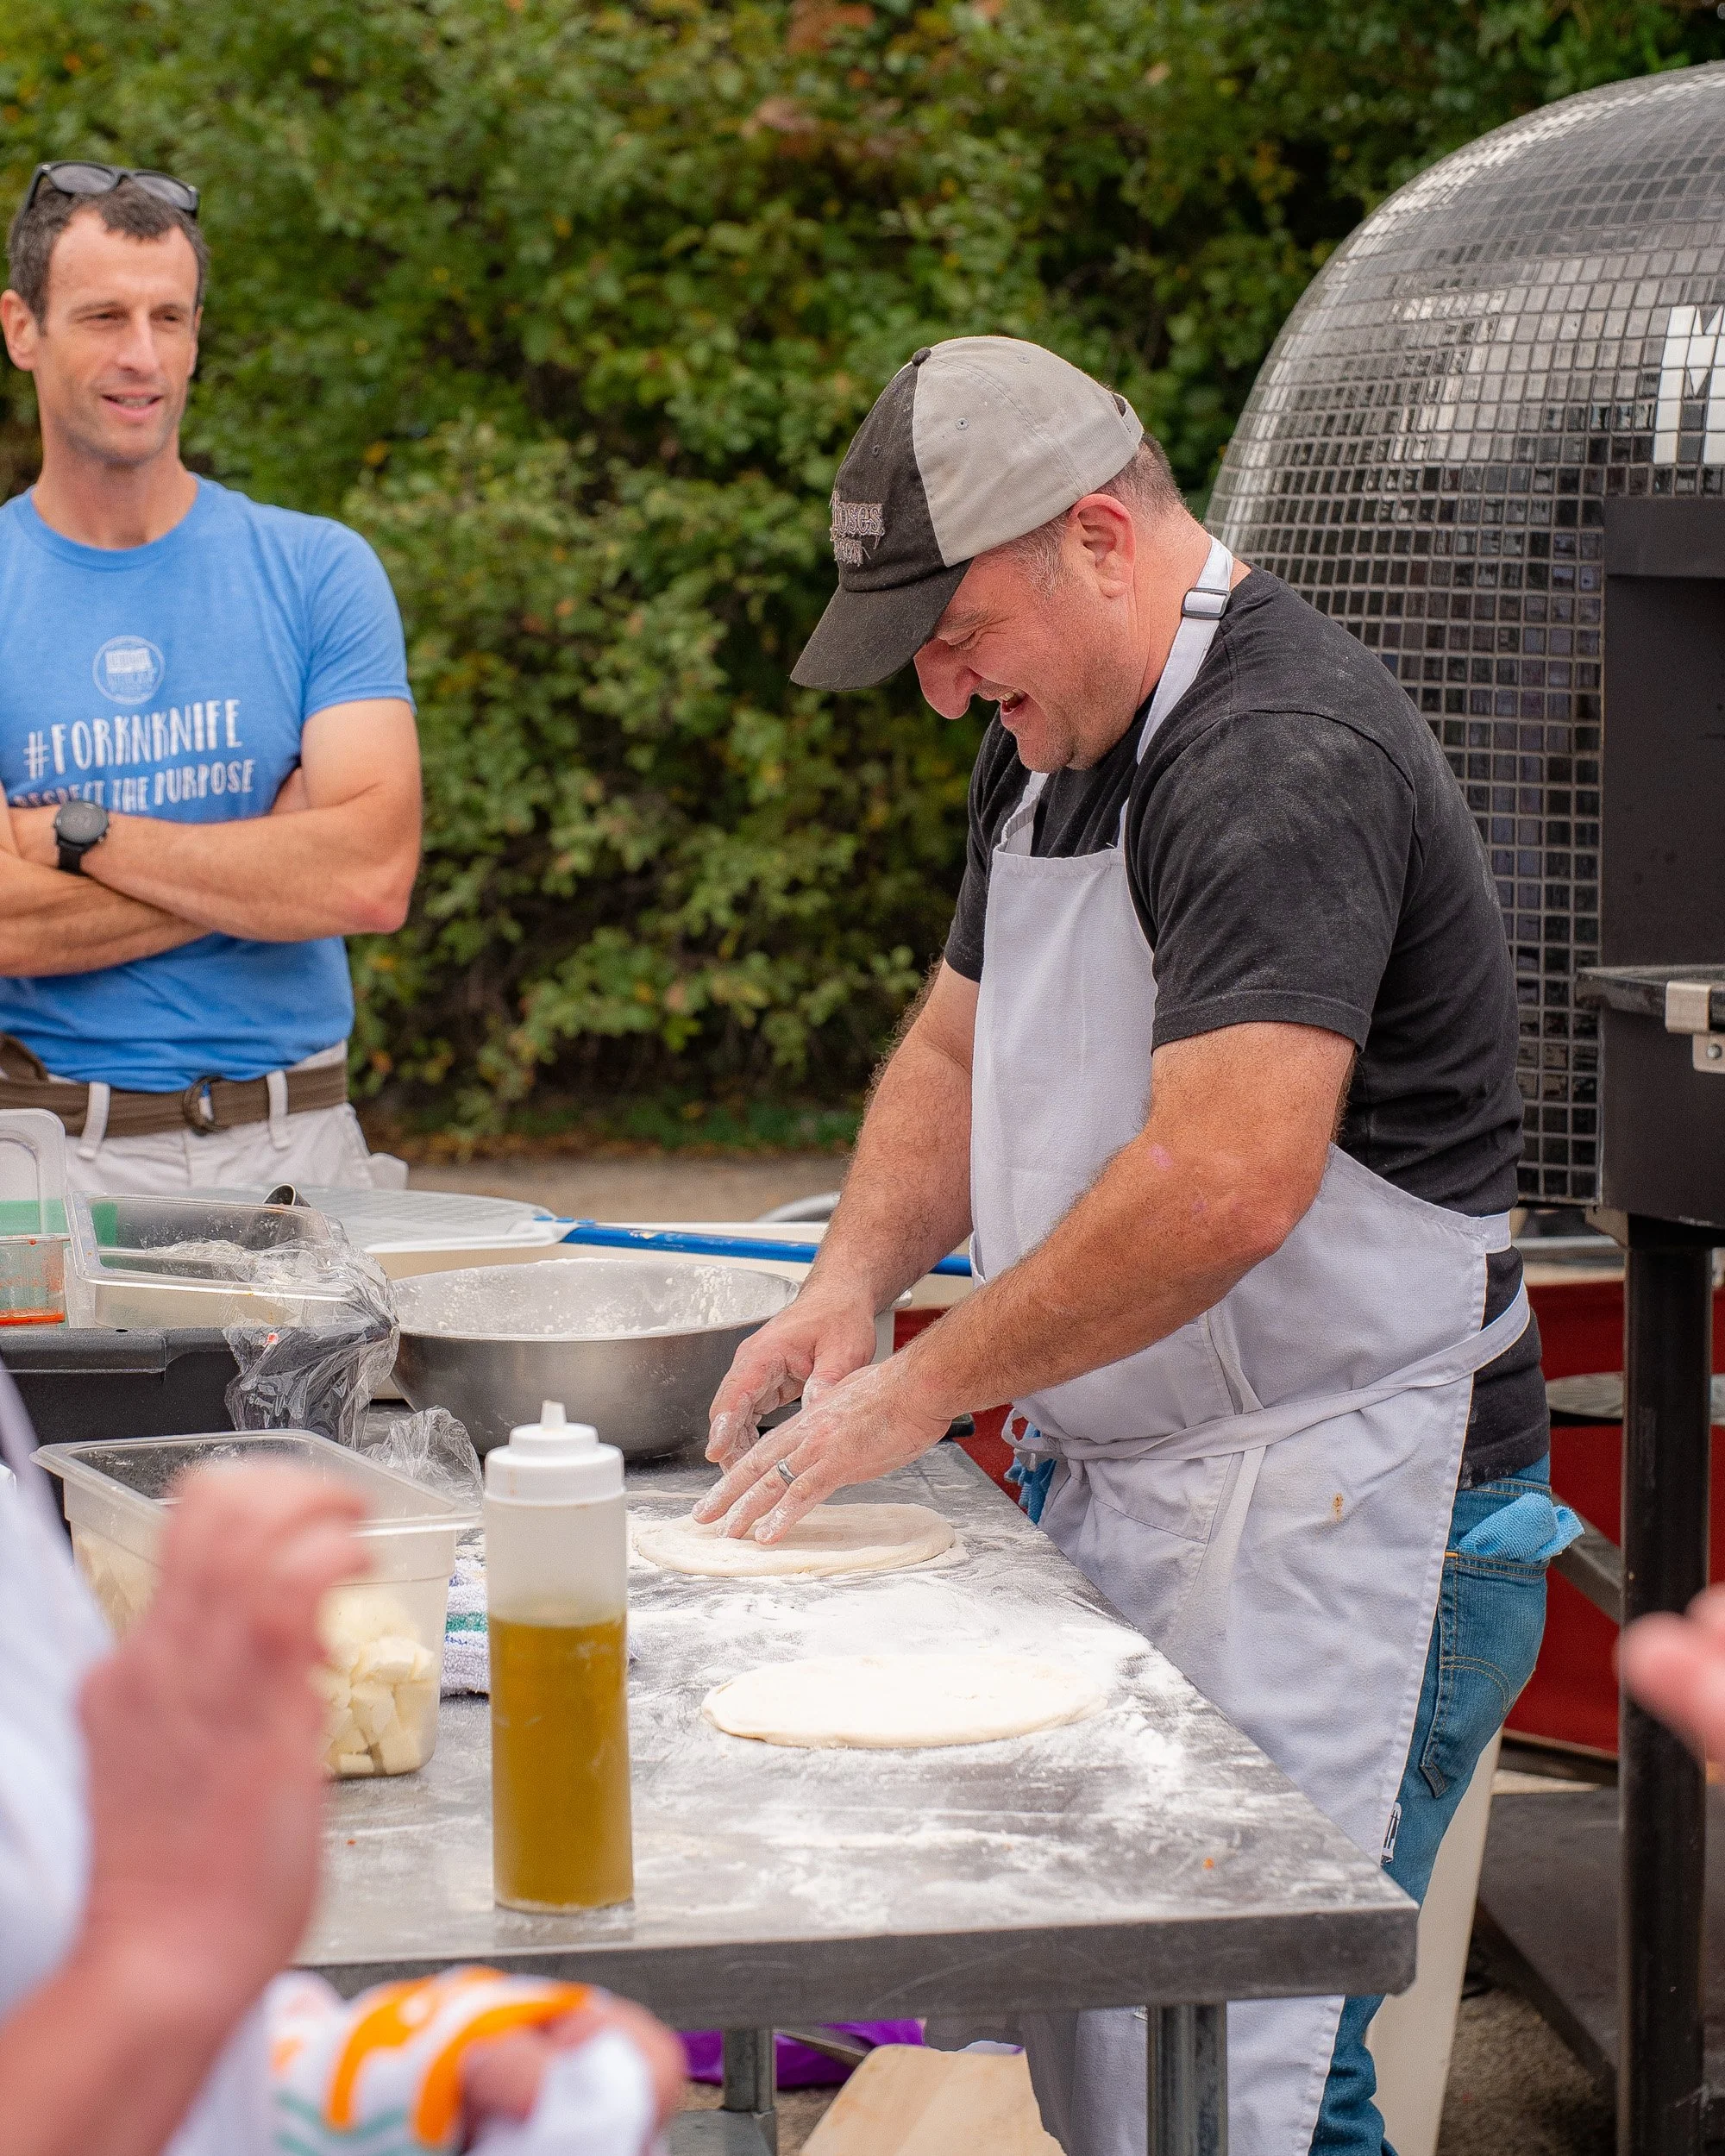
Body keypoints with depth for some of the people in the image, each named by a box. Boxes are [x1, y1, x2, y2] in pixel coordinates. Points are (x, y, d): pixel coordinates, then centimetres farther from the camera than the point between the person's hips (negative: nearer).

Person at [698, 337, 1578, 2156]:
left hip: (1324, 1511, -9)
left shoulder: (1285, 760, -19)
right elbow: (963, 1048, 21)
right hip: (1113, 1488, 10)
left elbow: (1224, 1184, -28)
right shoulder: (1053, 739, 14)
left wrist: (923, 1386, -19)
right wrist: (857, 1274, 3)